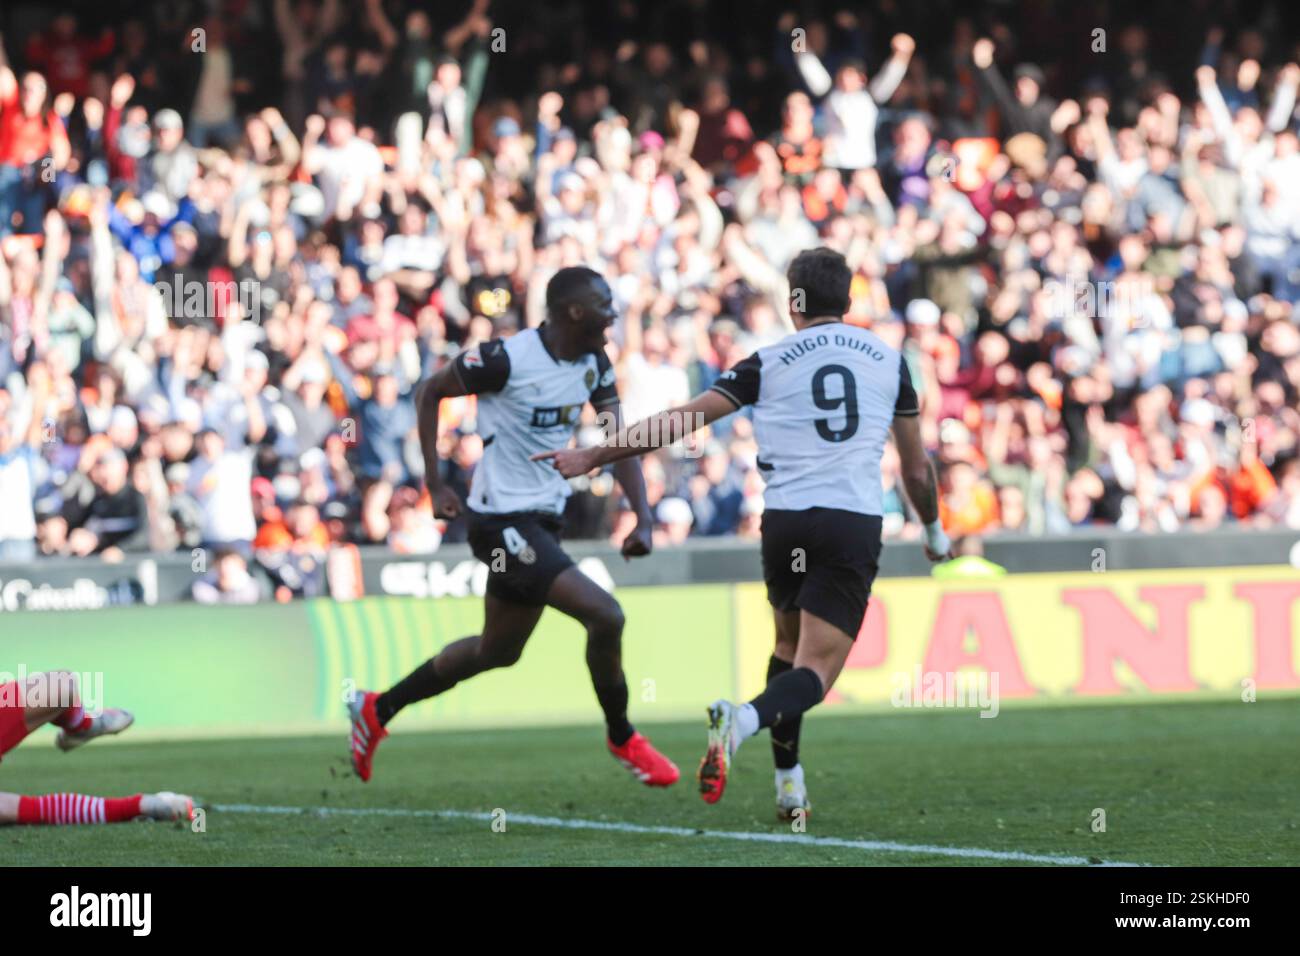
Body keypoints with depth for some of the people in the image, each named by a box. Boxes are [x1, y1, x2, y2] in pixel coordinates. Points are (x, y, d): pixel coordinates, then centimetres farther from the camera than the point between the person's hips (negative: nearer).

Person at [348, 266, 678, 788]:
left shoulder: (593, 365, 3)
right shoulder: (506, 359, -19)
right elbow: (430, 392, -6)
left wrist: (643, 517, -10)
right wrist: (435, 483, -8)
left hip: (544, 519, 9)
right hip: (504, 522, -9)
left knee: (499, 651, 20)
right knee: (605, 616, -17)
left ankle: (377, 709, 34)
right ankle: (622, 740, 3)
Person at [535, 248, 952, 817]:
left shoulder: (768, 363, 6)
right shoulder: (890, 361, 10)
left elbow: (680, 422, 3)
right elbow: (917, 470, 17)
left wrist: (591, 457, 10)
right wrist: (934, 531, 35)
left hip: (785, 520, 1)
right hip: (855, 525, -1)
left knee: (789, 648, 25)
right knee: (815, 670, -4)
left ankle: (789, 785, 19)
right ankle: (744, 719, -36)